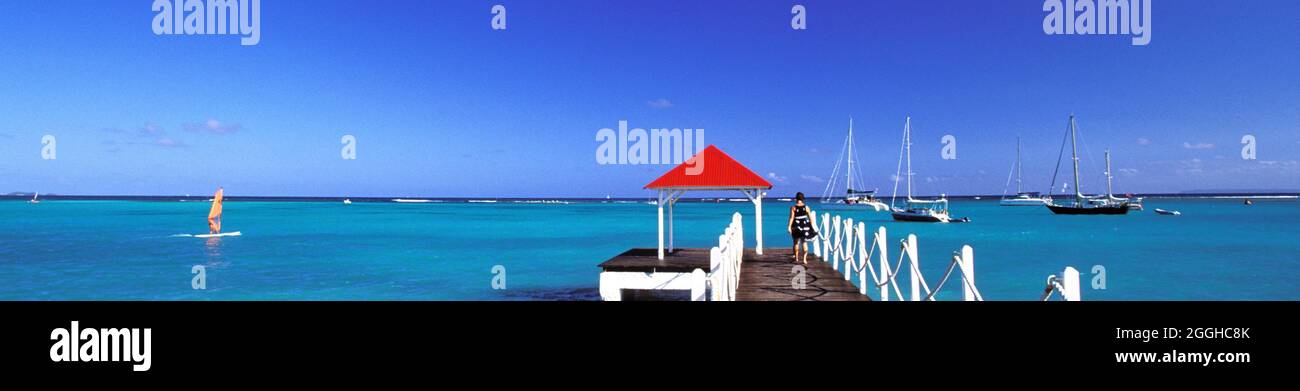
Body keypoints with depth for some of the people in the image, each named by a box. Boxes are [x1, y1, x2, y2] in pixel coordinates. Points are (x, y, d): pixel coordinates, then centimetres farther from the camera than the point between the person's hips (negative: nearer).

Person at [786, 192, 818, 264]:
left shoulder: (793, 208, -7)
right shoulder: (806, 207, -2)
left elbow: (791, 218, -13)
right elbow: (810, 218, 0)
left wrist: (789, 226, -11)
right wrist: (812, 226, 8)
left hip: (796, 226, -1)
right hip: (805, 226, 1)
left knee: (796, 242, 13)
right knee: (804, 242, 8)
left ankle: (796, 258, 22)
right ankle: (804, 259, 0)